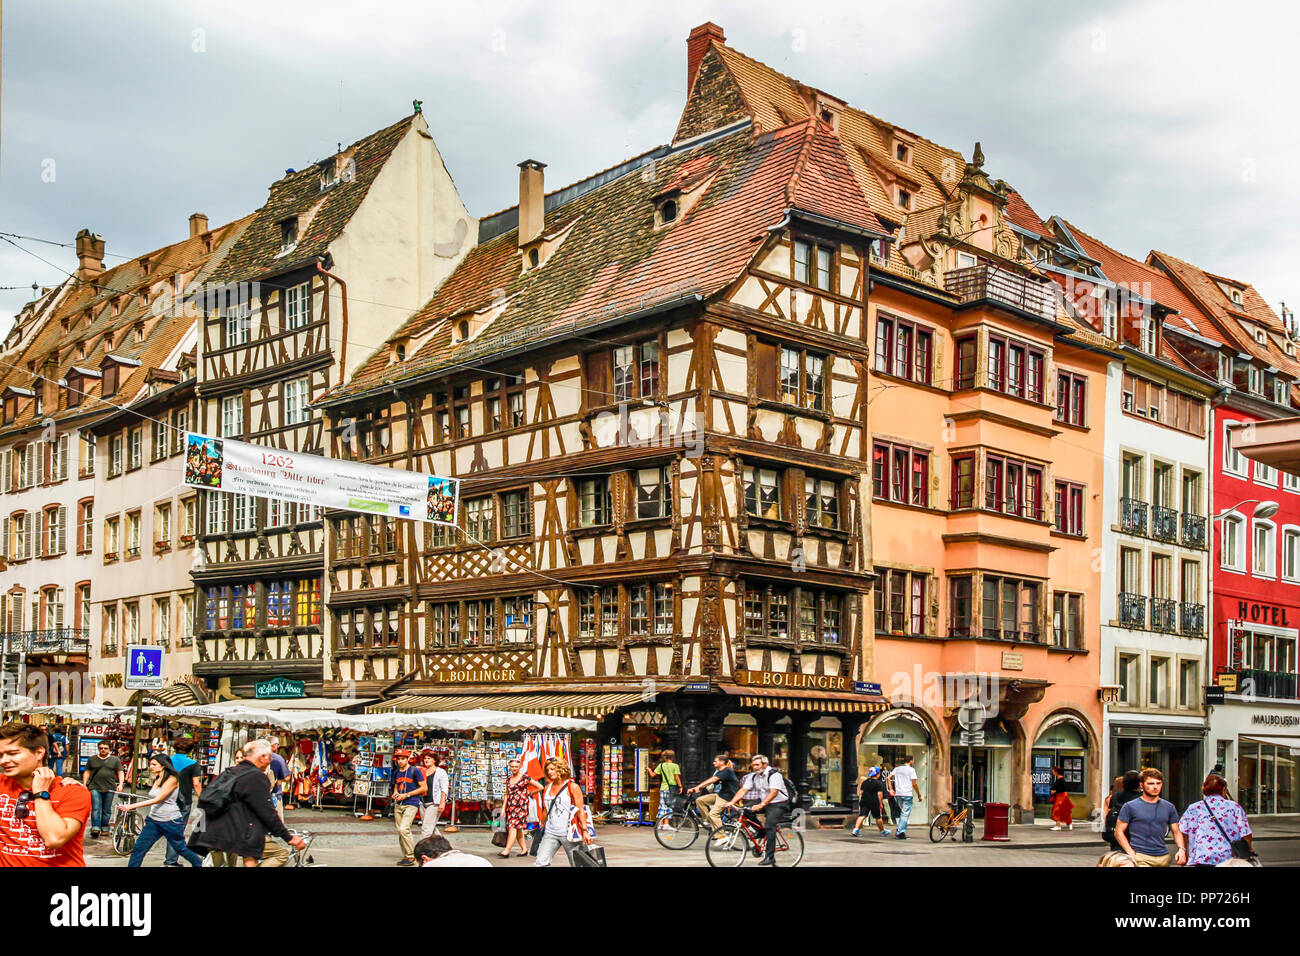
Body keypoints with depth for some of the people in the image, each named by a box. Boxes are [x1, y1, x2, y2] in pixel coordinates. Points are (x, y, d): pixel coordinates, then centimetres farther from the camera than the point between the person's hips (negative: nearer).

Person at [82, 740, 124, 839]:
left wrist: (120, 784, -5)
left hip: (109, 789, 0)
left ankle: (105, 828, 11)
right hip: (95, 788, 0)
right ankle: (95, 827, -17)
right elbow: (86, 772, 15)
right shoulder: (92, 759, 14)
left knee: (107, 810, 3)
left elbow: (120, 773, 8)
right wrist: (84, 784, 5)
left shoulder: (115, 760, 10)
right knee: (96, 808, -11)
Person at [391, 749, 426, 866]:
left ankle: (411, 856, -10)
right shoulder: (396, 773, 15)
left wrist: (407, 795, -11)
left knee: (404, 829, -18)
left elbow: (424, 788, -6)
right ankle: (405, 856, 15)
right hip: (398, 805, 7)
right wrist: (395, 793, 5)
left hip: (411, 804, -7)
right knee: (400, 831, 5)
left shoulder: (415, 771, -5)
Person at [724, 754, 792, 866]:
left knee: (769, 825, -24)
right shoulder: (753, 775, 4)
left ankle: (770, 857, -19)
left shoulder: (774, 774, -18)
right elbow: (743, 790, -2)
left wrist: (761, 805, -42)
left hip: (779, 804, -7)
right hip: (763, 802, 7)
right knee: (746, 809, -14)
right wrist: (732, 802, -16)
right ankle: (762, 833, 2)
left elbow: (773, 792, -30)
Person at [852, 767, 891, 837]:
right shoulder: (879, 783, -5)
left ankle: (856, 829, -21)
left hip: (864, 801, 4)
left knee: (862, 816, -3)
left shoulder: (865, 782, 11)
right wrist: (881, 803, -4)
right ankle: (882, 831, 27)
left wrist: (860, 800, 19)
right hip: (874, 802, -4)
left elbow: (860, 792, 12)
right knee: (878, 817, 12)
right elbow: (879, 794, -10)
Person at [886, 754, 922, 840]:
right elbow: (914, 784, -8)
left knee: (902, 812, 20)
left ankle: (898, 829, 10)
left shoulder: (897, 769, 13)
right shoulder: (911, 769, -4)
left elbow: (888, 778, 2)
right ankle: (900, 832, -5)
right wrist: (919, 795, 0)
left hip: (898, 794, 6)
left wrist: (891, 789, 2)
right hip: (907, 794, -6)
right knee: (905, 814, -1)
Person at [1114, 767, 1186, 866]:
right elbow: (1119, 832, 2)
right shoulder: (1129, 807, 2)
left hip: (1164, 857, 4)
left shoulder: (1169, 807, 14)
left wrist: (1181, 849, -1)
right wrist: (1131, 853, -9)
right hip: (1140, 857, -4)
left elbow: (1177, 832, 18)